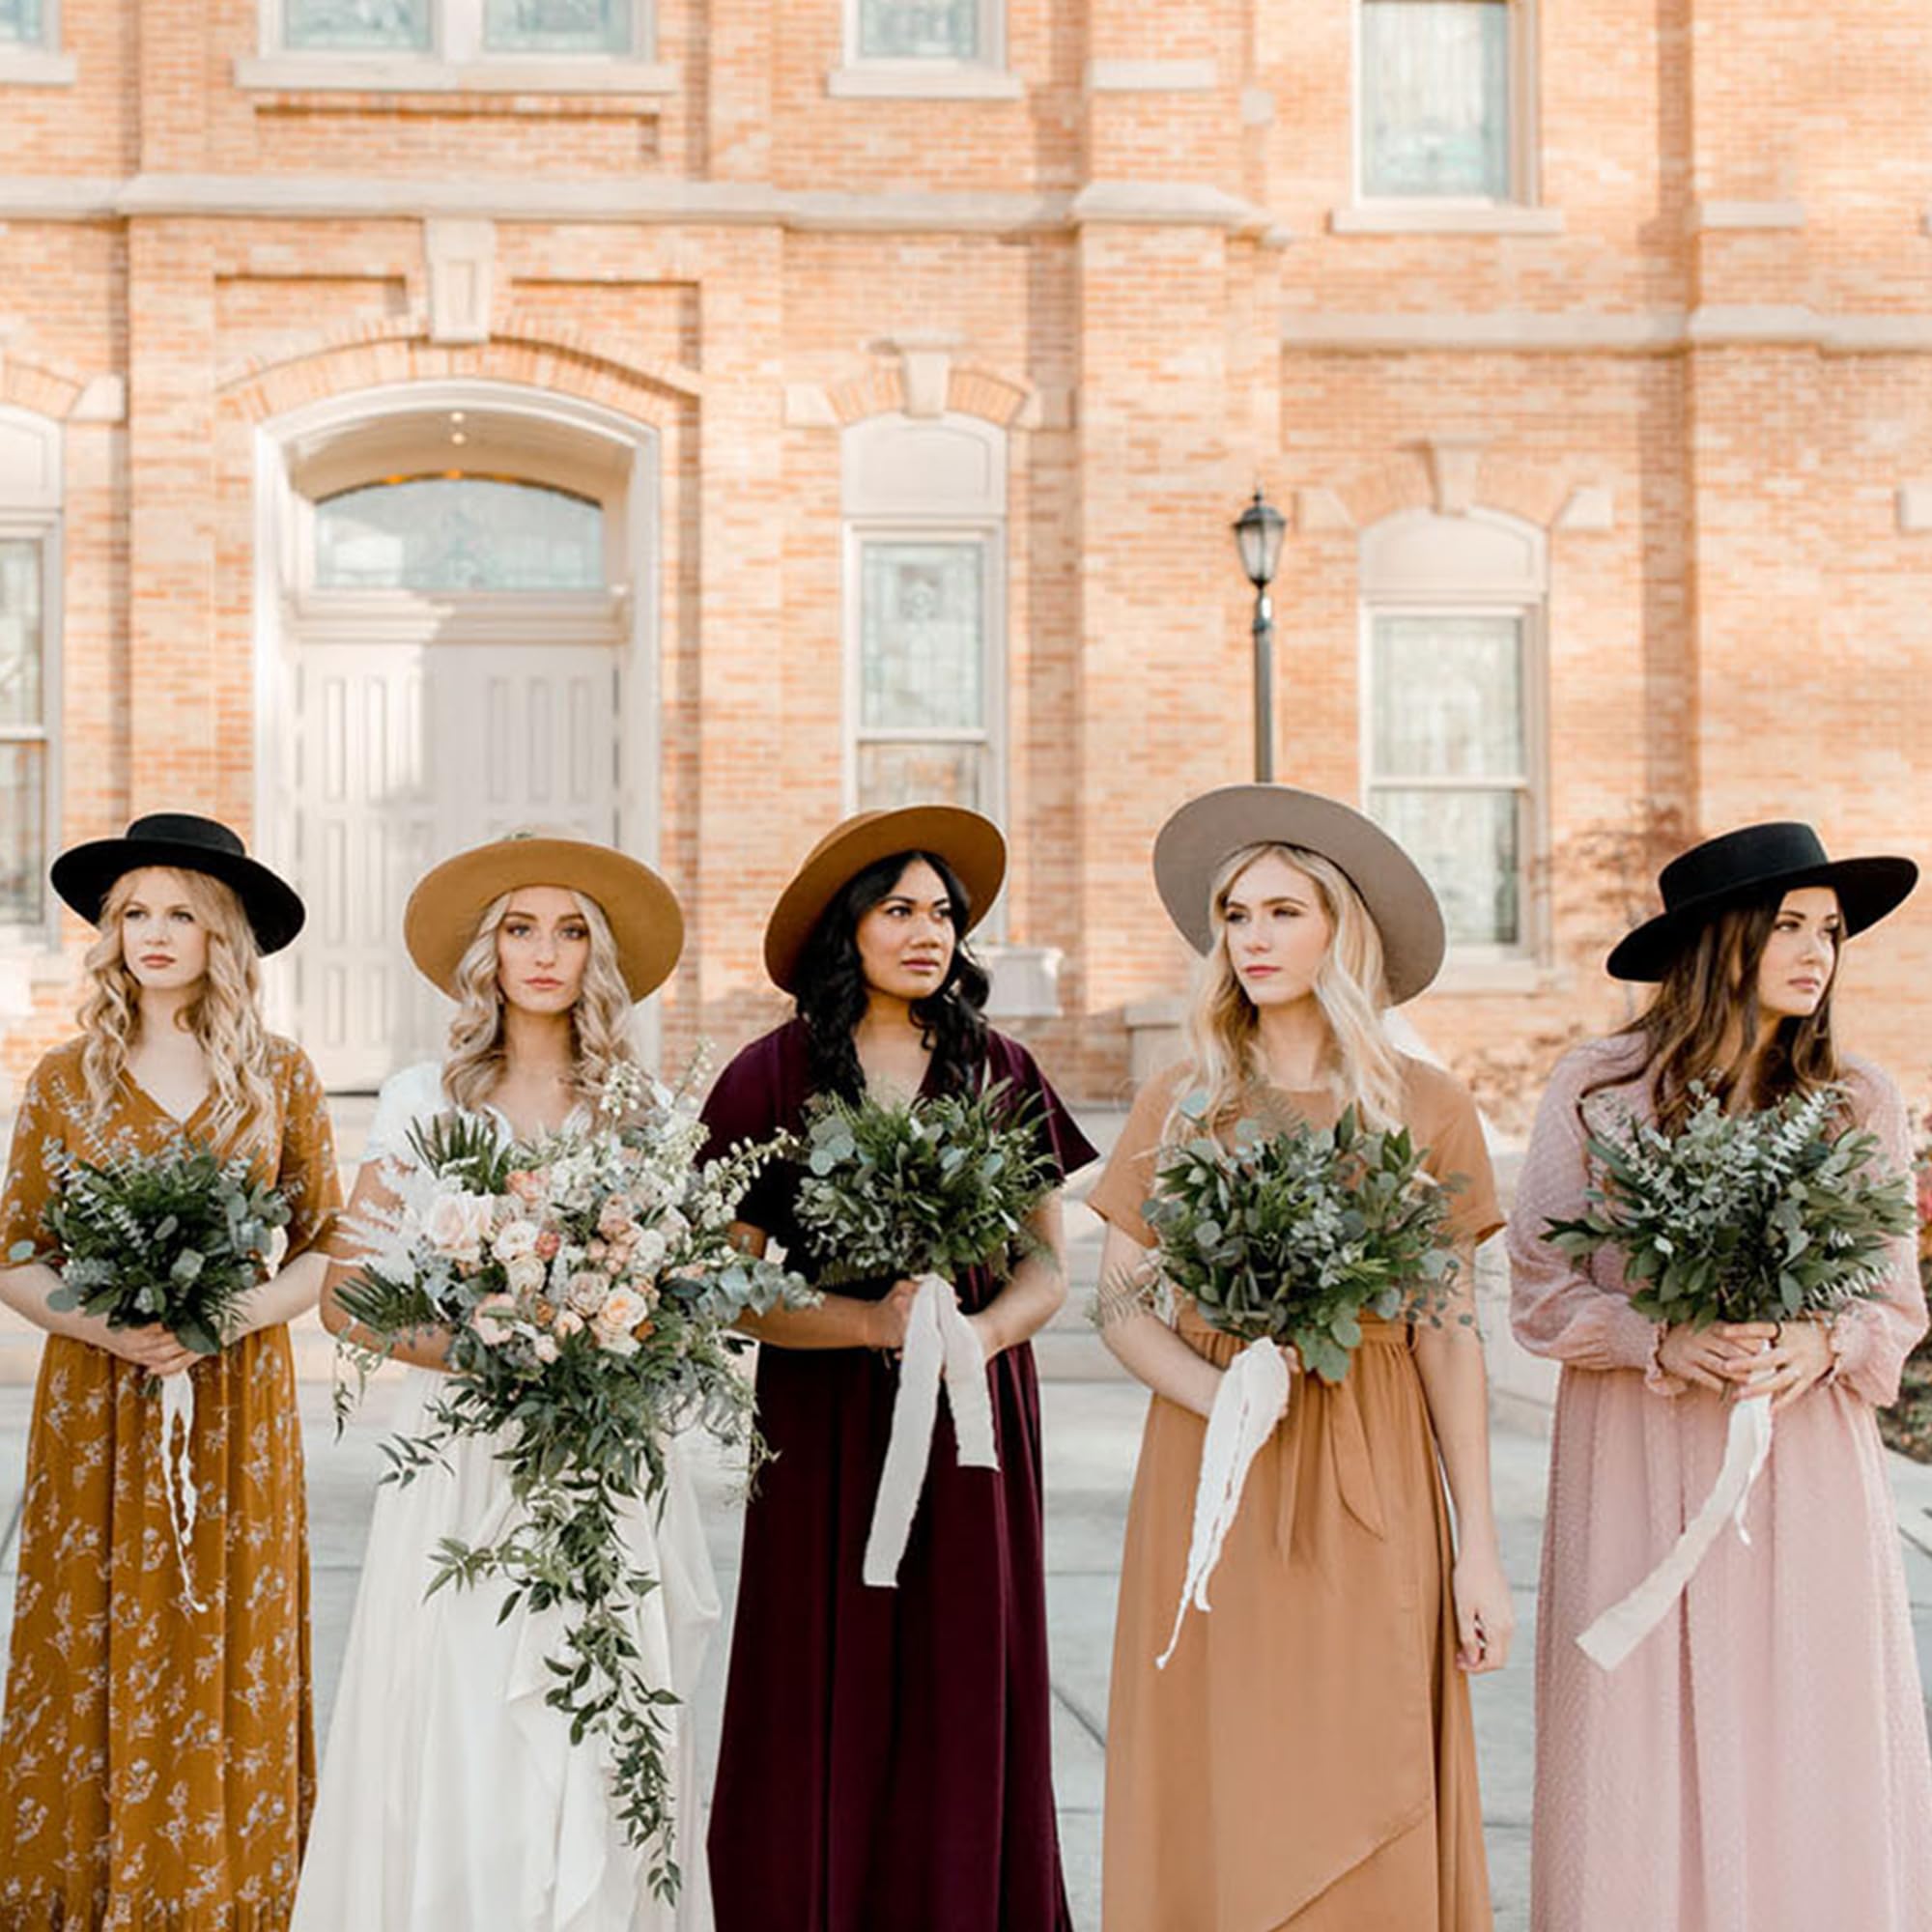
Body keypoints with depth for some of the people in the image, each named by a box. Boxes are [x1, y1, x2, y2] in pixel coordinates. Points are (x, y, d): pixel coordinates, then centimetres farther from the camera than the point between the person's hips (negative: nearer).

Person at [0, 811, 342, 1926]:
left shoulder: (281, 1078, 3)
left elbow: (325, 1249, 4)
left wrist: (230, 1315, -13)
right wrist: (104, 1324, -14)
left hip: (239, 1406, 0)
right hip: (97, 1412, 0)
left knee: (228, 1662, 3)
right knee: (98, 1662, 2)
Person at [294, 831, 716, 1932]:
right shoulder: (423, 1101, 4)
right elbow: (345, 1295, 3)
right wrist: (473, 1354, -12)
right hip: (466, 1444, -1)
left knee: (601, 1746, -1)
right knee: (458, 1735, -3)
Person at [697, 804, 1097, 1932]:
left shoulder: (998, 1072, 6)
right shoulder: (773, 1079, 0)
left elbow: (1048, 1270, 7)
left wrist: (976, 1333, -13)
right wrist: (872, 1323, -17)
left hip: (974, 1433, 2)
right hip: (825, 1440, -2)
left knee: (962, 1715, 2)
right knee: (826, 1719, -1)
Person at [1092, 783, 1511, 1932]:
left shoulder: (1427, 1110, 4)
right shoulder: (1180, 1105, 7)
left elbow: (1450, 1335, 4)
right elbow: (1121, 1307, 5)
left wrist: (1481, 1548, 0)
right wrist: (1221, 1395, -15)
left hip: (1370, 1490, -1)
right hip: (1209, 1485, 1)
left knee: (1365, 1824, -2)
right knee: (1215, 1808, 1)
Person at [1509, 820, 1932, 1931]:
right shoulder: (1597, 1090, 0)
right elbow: (1541, 1294, 0)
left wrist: (1820, 1348, -13)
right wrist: (1665, 1345, -16)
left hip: (1807, 1478, 2)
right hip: (1639, 1475, -1)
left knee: (1812, 1756, 2)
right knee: (1642, 1761, 2)